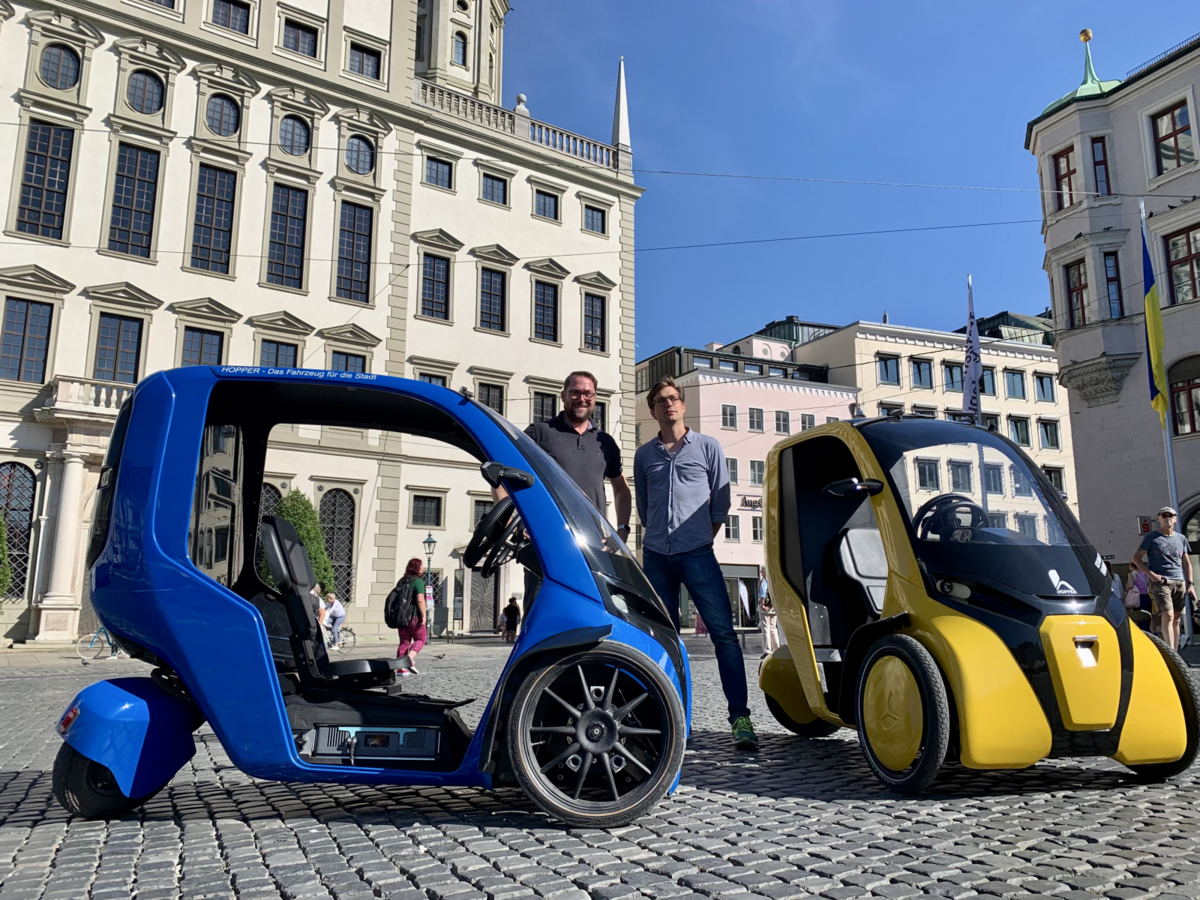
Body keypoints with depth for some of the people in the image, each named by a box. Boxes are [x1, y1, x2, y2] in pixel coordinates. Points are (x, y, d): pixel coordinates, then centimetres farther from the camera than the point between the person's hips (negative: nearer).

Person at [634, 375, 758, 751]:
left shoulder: (708, 446, 7)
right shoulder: (644, 455, 13)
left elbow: (721, 502, 9)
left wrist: (701, 539, 10)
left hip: (697, 554, -2)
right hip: (656, 556, 3)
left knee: (724, 632, -10)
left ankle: (740, 717, -8)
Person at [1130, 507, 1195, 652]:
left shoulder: (1181, 538, 15)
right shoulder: (1151, 537, 2)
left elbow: (1186, 563, 19)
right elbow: (1136, 558, 1)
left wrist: (1190, 583, 10)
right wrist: (1150, 574, -11)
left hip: (1179, 583, 5)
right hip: (1160, 582, -5)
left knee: (1176, 620, 5)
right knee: (1168, 616, -17)